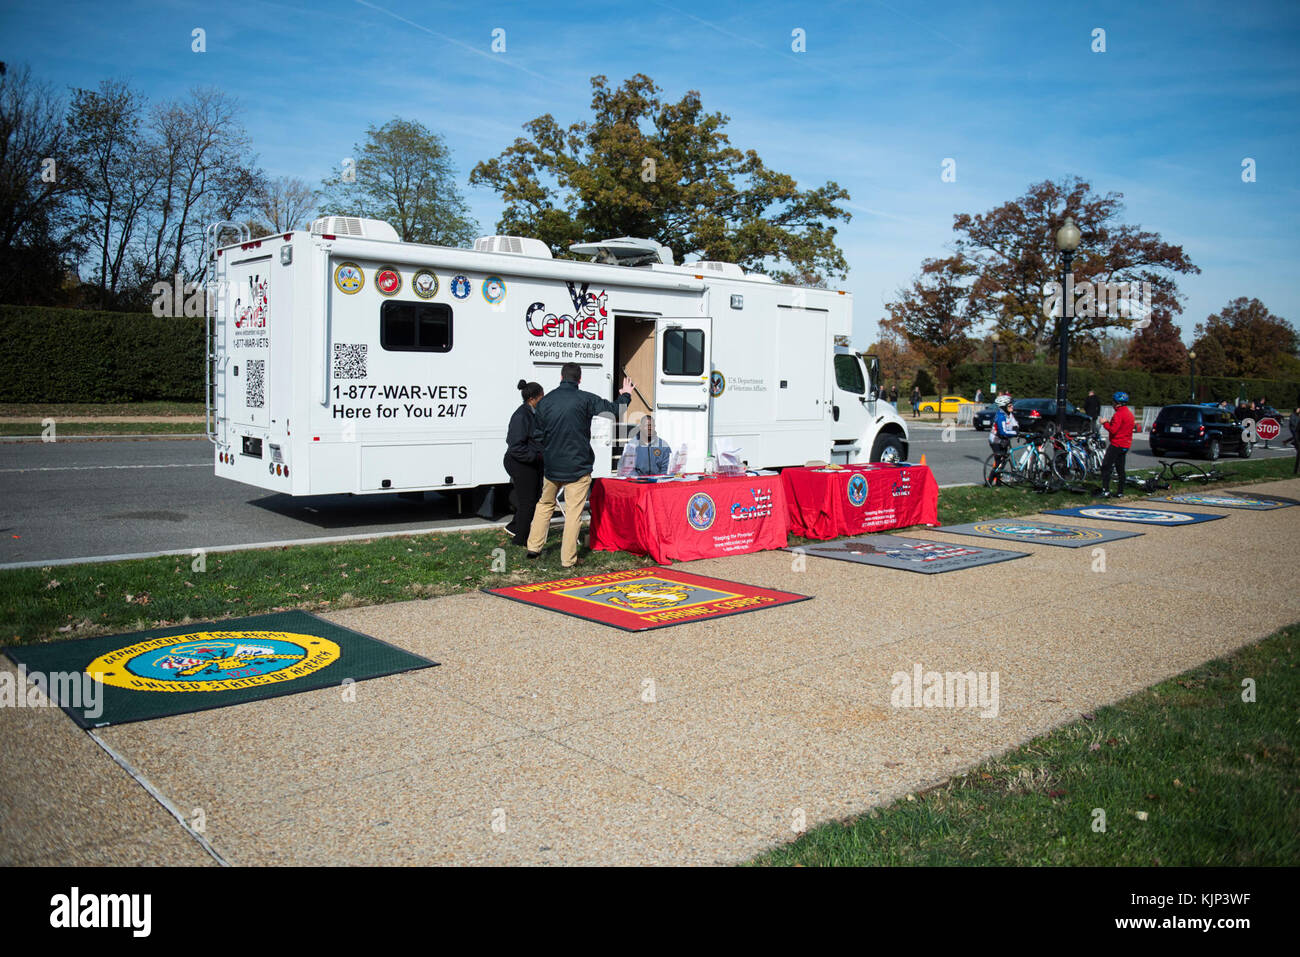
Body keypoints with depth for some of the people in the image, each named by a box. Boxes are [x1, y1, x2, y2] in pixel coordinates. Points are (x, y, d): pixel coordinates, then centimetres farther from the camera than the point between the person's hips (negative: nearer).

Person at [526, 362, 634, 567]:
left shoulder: (545, 401, 1)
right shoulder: (585, 399, -12)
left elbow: (537, 435, 7)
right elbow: (614, 410, -6)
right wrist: (626, 395, 14)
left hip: (551, 465, 4)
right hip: (577, 466, -4)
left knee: (545, 504, 23)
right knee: (573, 511, 2)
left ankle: (534, 546, 25)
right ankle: (568, 558, 4)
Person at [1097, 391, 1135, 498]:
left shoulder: (1119, 414, -16)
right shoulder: (1130, 413, 15)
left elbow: (1113, 430, -22)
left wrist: (1105, 423, -8)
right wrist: (1110, 422, 12)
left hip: (1116, 444, -9)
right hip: (1126, 445, 9)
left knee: (1105, 467, -8)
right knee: (1120, 469, 12)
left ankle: (1105, 491, -14)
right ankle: (1120, 492, 13)